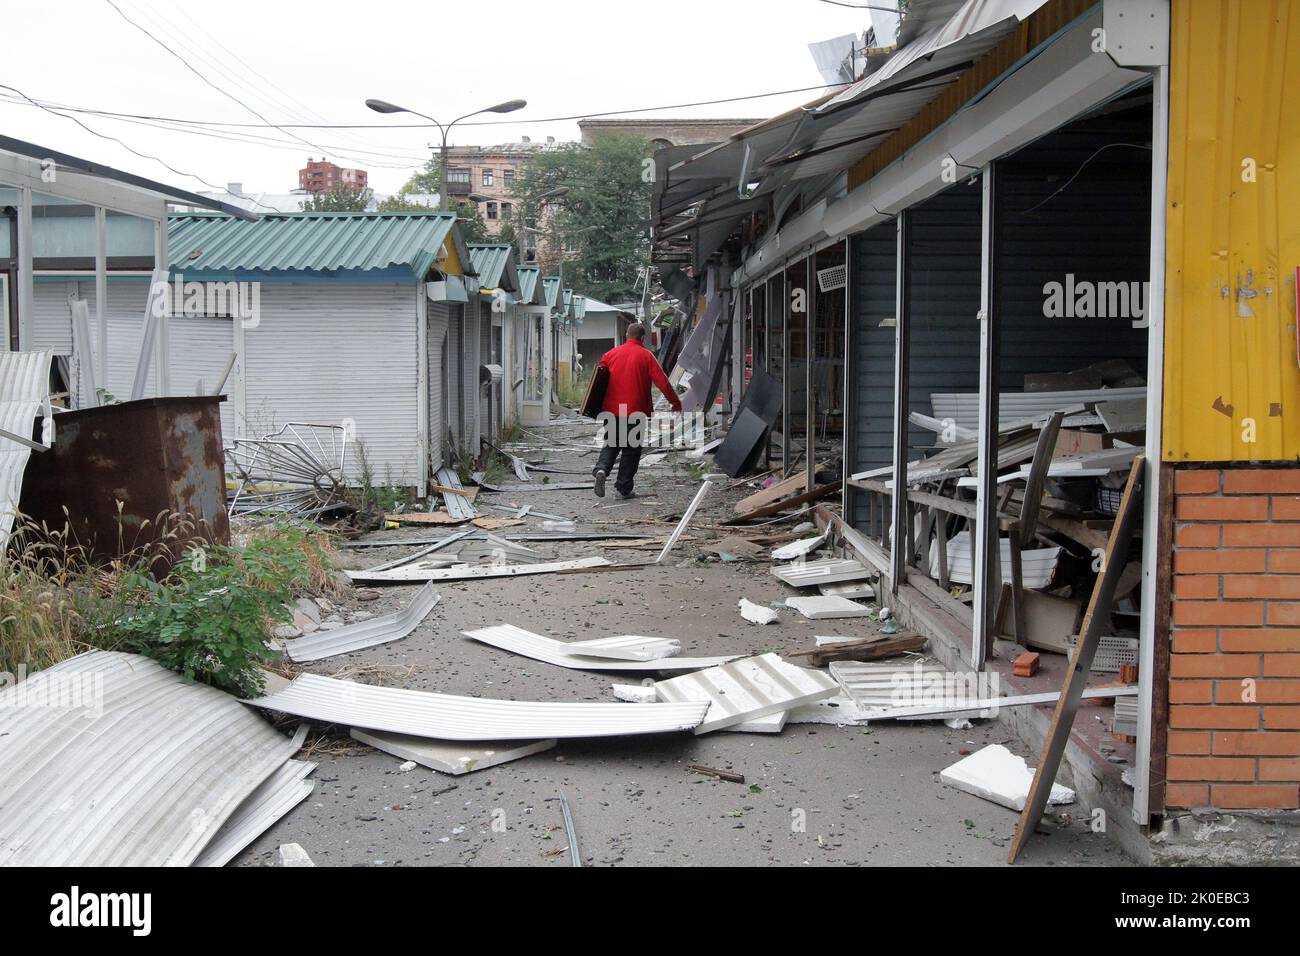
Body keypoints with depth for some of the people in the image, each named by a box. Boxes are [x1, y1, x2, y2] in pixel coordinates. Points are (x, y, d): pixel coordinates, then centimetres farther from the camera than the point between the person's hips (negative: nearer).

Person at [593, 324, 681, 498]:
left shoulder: (611, 354, 6)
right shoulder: (646, 356, -4)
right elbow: (662, 381, -8)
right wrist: (675, 402, -1)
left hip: (611, 410, 3)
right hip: (636, 412, -3)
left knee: (611, 444, 16)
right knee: (631, 449, 7)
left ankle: (601, 469, -11)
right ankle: (624, 487, 7)